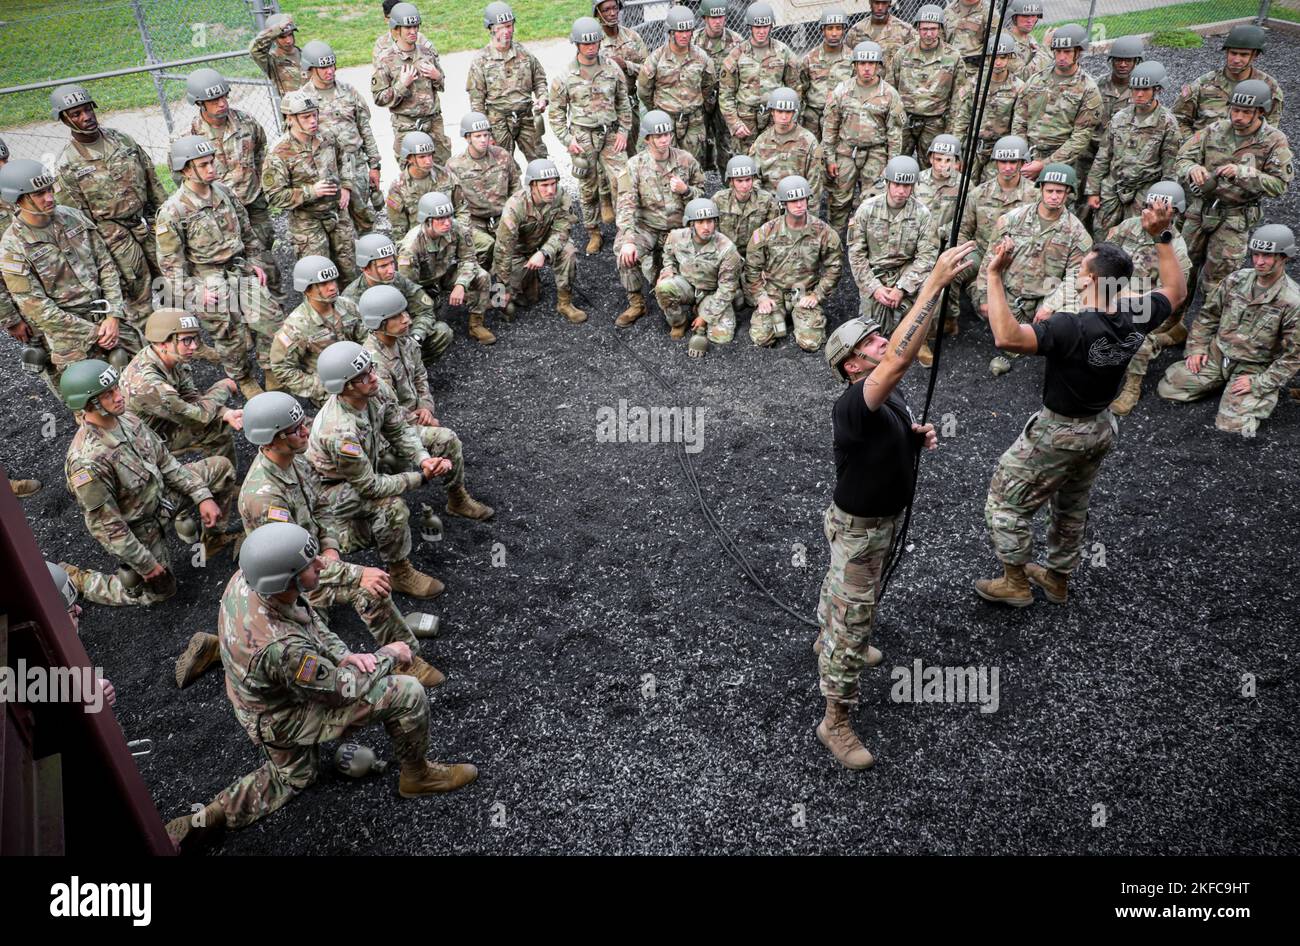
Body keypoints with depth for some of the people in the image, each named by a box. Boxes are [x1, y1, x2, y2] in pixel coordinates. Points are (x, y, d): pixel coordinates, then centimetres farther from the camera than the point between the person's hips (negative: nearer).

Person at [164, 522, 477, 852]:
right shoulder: (282, 648, -42)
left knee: (293, 777, 33)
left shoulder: (246, 578, -21)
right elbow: (341, 690, -24)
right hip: (286, 719, -8)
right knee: (407, 693, -13)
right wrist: (388, 656, -10)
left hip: (262, 699, 8)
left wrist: (342, 654, -12)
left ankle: (202, 822, 28)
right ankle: (417, 775, 11)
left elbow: (307, 616, -1)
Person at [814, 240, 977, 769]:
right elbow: (899, 360, -53)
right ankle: (836, 722, 15)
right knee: (854, 621, 1)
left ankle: (827, 640, 60)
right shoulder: (852, 406, -35)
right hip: (859, 527, -9)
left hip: (887, 516, 9)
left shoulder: (889, 397, -5)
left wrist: (916, 436, -8)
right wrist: (935, 283, -53)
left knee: (843, 587, 32)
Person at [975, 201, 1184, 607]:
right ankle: (1058, 578, 44)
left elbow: (1006, 336, -48)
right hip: (1101, 428, 8)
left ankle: (1016, 583, 21)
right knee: (1072, 506, 26)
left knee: (1005, 500, 10)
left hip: (1058, 433, -8)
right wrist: (1163, 237, 4)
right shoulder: (1137, 318, -13)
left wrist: (994, 274, -45)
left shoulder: (1071, 328, -35)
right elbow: (1175, 292, 8)